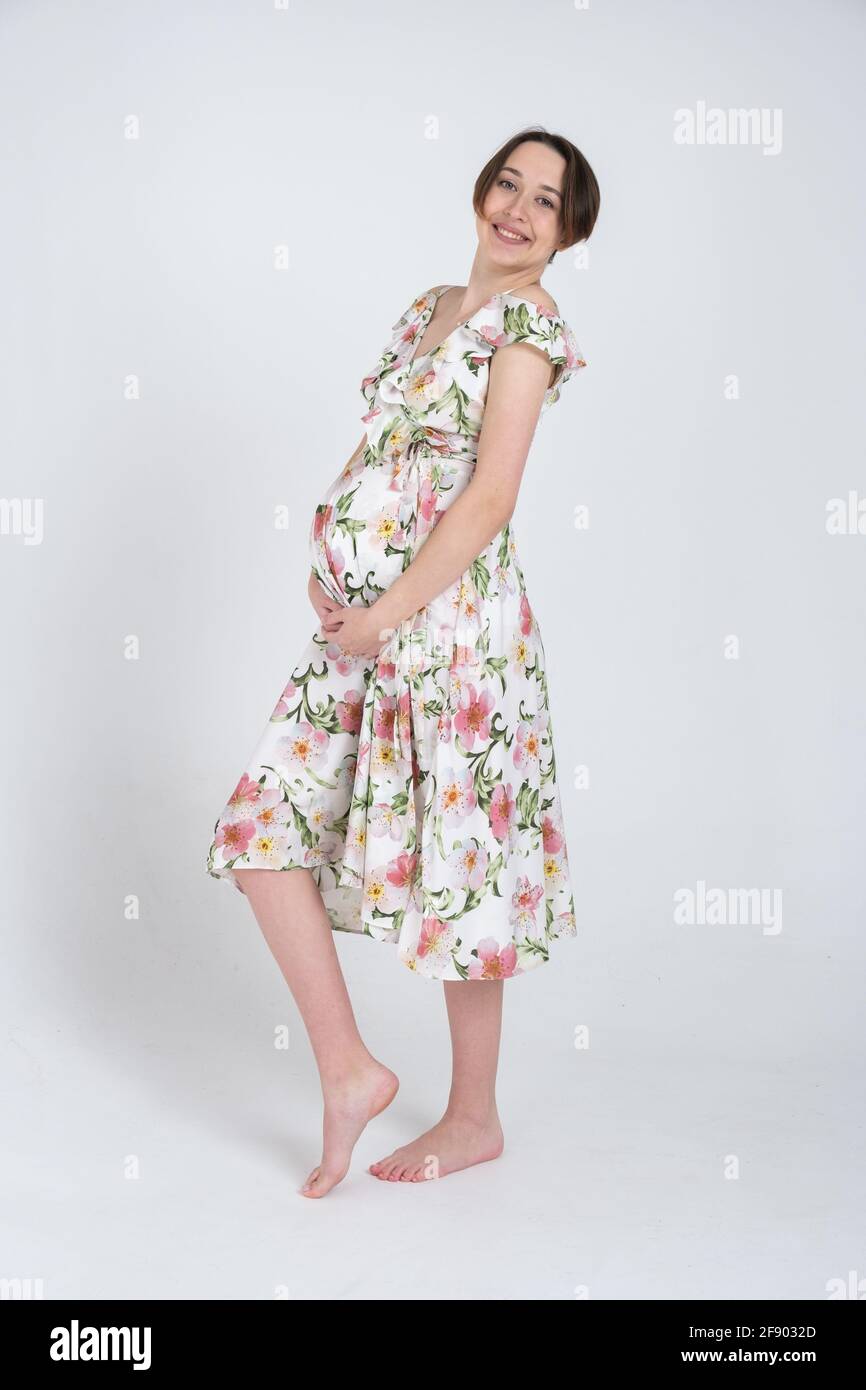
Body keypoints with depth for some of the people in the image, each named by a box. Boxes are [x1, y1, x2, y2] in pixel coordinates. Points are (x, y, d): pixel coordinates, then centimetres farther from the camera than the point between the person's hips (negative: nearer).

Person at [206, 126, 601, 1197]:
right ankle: (346, 1069, 14)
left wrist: (387, 616, -16)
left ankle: (474, 1117, 21)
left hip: (449, 618, -8)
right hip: (365, 618, 8)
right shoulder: (431, 305, 17)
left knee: (455, 863, 2)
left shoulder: (528, 322, -7)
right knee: (266, 821, 4)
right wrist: (329, 557, 4)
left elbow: (491, 493, -16)